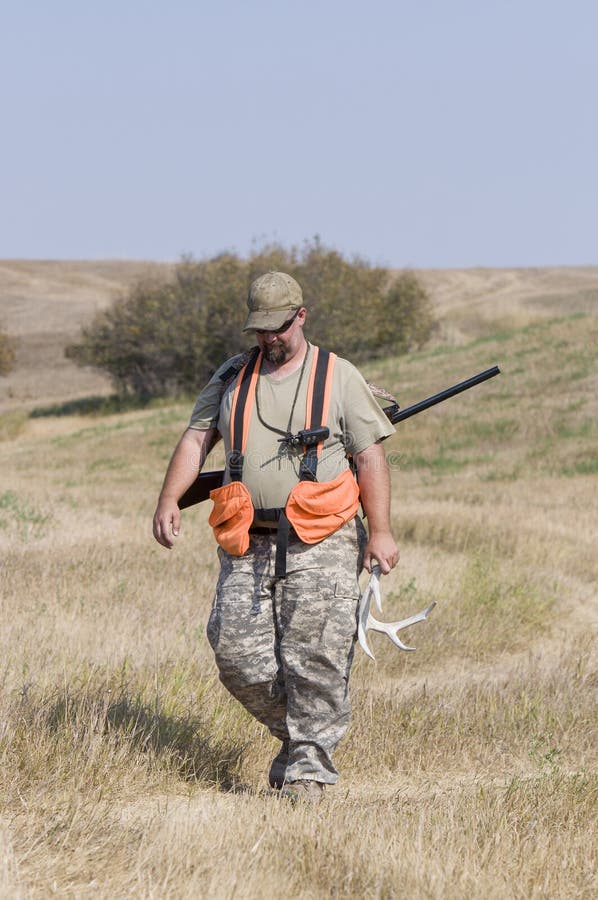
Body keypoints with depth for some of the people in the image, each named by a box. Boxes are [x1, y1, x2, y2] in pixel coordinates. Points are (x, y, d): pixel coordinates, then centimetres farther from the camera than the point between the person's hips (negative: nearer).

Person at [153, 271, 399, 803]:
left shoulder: (338, 377, 4)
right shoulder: (232, 377, 14)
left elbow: (370, 458, 1)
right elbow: (197, 440, 10)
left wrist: (380, 531, -7)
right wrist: (169, 500, -6)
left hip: (318, 544, -4)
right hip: (248, 545, 4)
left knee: (313, 658, -11)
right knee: (237, 653, -4)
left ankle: (309, 765, -3)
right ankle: (294, 733, 19)